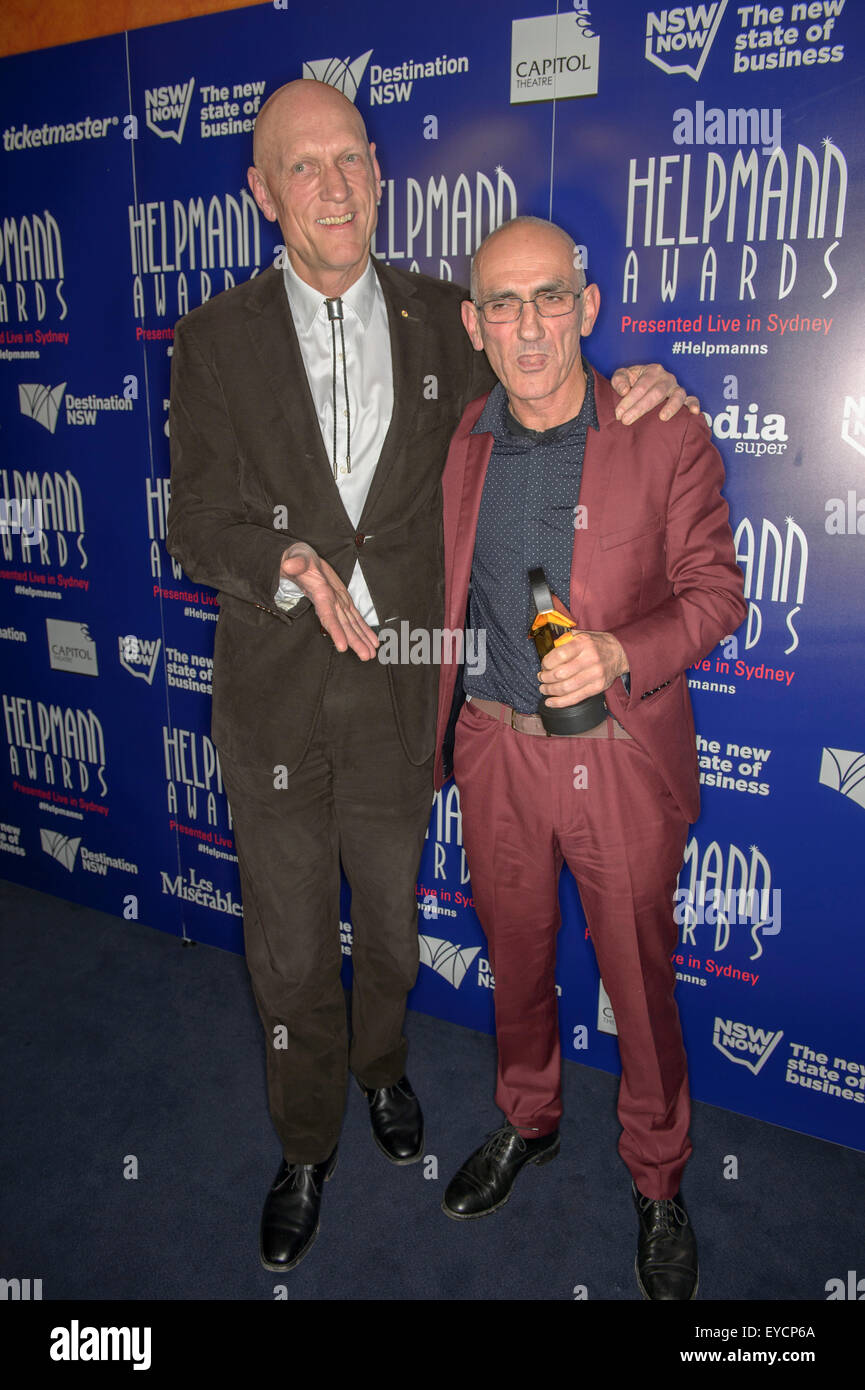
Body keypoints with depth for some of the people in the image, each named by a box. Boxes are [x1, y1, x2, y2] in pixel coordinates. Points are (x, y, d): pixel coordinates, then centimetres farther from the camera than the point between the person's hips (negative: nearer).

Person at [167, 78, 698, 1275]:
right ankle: (307, 1145, 39)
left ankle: (383, 1065, 53)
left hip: (400, 691, 1)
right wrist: (289, 562, -27)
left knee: (391, 925, 22)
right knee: (290, 951, 13)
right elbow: (195, 525, -6)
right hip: (274, 697, -1)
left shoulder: (440, 322, 1)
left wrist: (622, 389, -6)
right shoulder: (216, 340, -2)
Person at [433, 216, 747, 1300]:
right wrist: (436, 740, 12)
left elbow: (715, 591, -6)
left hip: (622, 758, -3)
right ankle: (527, 1120, 49)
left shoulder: (667, 438, -12)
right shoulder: (456, 443, 0)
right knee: (515, 957, 21)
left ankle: (657, 1179, 39)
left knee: (640, 980, 12)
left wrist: (620, 651, -23)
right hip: (495, 751, 4)